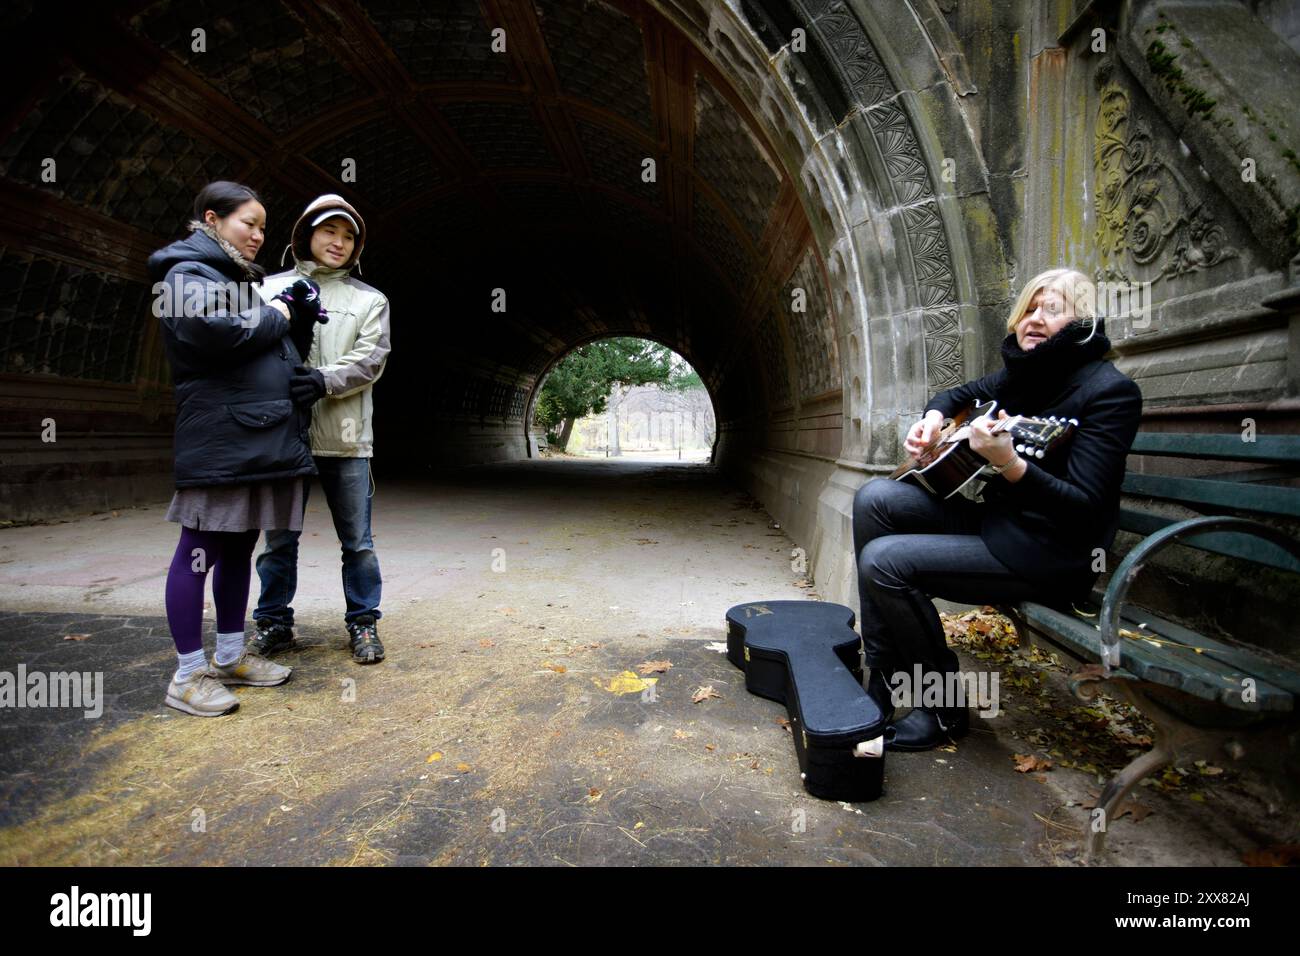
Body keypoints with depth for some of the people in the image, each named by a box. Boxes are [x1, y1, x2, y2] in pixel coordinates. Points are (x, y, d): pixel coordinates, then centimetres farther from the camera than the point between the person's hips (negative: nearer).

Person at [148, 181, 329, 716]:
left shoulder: (243, 278, 23)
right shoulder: (187, 272, -4)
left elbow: (280, 350, 24)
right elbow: (212, 330, -24)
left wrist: (300, 315, 6)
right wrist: (276, 315, -9)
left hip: (262, 440, 9)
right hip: (218, 443, -9)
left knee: (240, 548, 13)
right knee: (200, 553, -2)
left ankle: (230, 657, 24)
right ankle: (188, 675, 7)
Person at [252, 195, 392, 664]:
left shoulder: (370, 299, 11)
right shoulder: (272, 288, 10)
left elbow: (370, 359, -1)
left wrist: (325, 380, -17)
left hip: (345, 435, 0)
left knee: (358, 539, 5)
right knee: (280, 536, 9)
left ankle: (362, 621, 18)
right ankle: (273, 621, 23)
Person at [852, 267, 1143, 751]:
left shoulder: (1109, 390, -15)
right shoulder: (1022, 373, 7)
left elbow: (1083, 508, -22)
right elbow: (959, 394, 27)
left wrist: (1009, 464, -37)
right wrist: (934, 416, 4)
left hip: (1048, 554, -8)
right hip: (992, 514, 8)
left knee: (885, 560, -21)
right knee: (875, 498, -5)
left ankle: (943, 710, -1)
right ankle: (885, 674, -2)